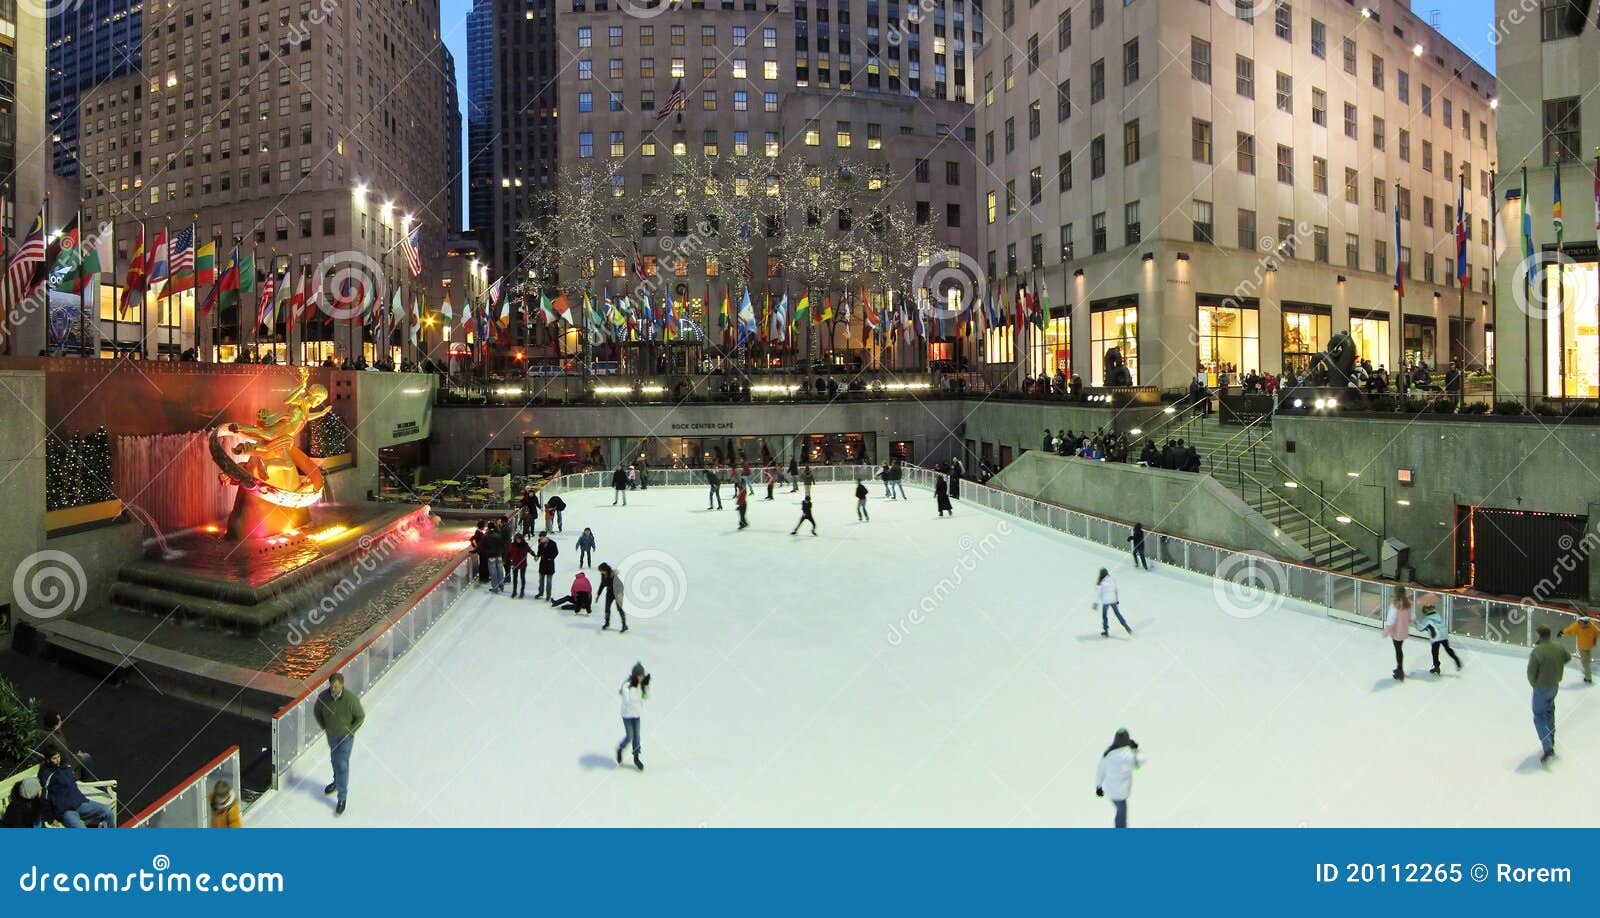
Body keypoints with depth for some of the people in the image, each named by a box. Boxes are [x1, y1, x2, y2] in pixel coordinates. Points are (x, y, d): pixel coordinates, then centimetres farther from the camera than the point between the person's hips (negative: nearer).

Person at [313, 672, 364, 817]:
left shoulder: (351, 699, -28)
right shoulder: (323, 696, -19)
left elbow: (360, 717, -14)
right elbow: (317, 712, 3)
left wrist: (350, 732, -12)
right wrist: (324, 728, 2)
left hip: (345, 737, -4)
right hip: (331, 735, 4)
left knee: (342, 765, -2)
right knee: (334, 760, 26)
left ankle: (342, 798, 10)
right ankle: (337, 782, 53)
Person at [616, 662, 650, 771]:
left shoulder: (641, 684, -5)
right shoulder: (627, 685, -24)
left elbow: (647, 696, -4)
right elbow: (628, 700, -31)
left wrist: (647, 684, -16)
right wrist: (634, 687, -38)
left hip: (637, 713, 5)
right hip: (627, 714, -5)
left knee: (636, 737, 12)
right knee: (629, 737, 3)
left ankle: (636, 758, 26)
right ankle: (620, 749, 34)